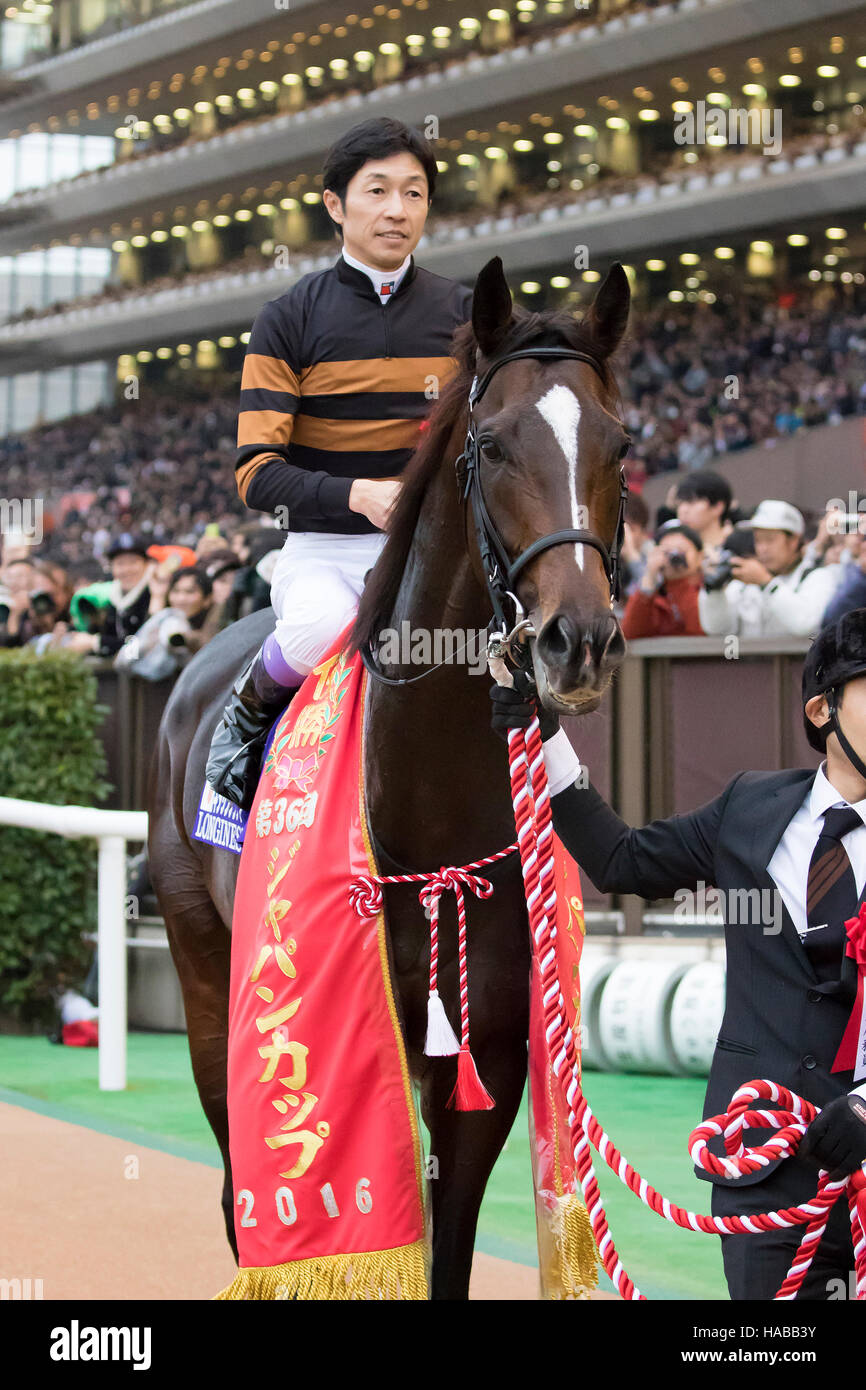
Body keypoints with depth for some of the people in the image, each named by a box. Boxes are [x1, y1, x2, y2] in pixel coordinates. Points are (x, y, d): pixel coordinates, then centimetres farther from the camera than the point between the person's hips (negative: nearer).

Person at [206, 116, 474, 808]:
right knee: (319, 629, -37)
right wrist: (356, 495, -24)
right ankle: (251, 704, -2)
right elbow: (259, 472, -7)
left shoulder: (463, 315, 10)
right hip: (323, 549, -3)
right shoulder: (290, 321, 0)